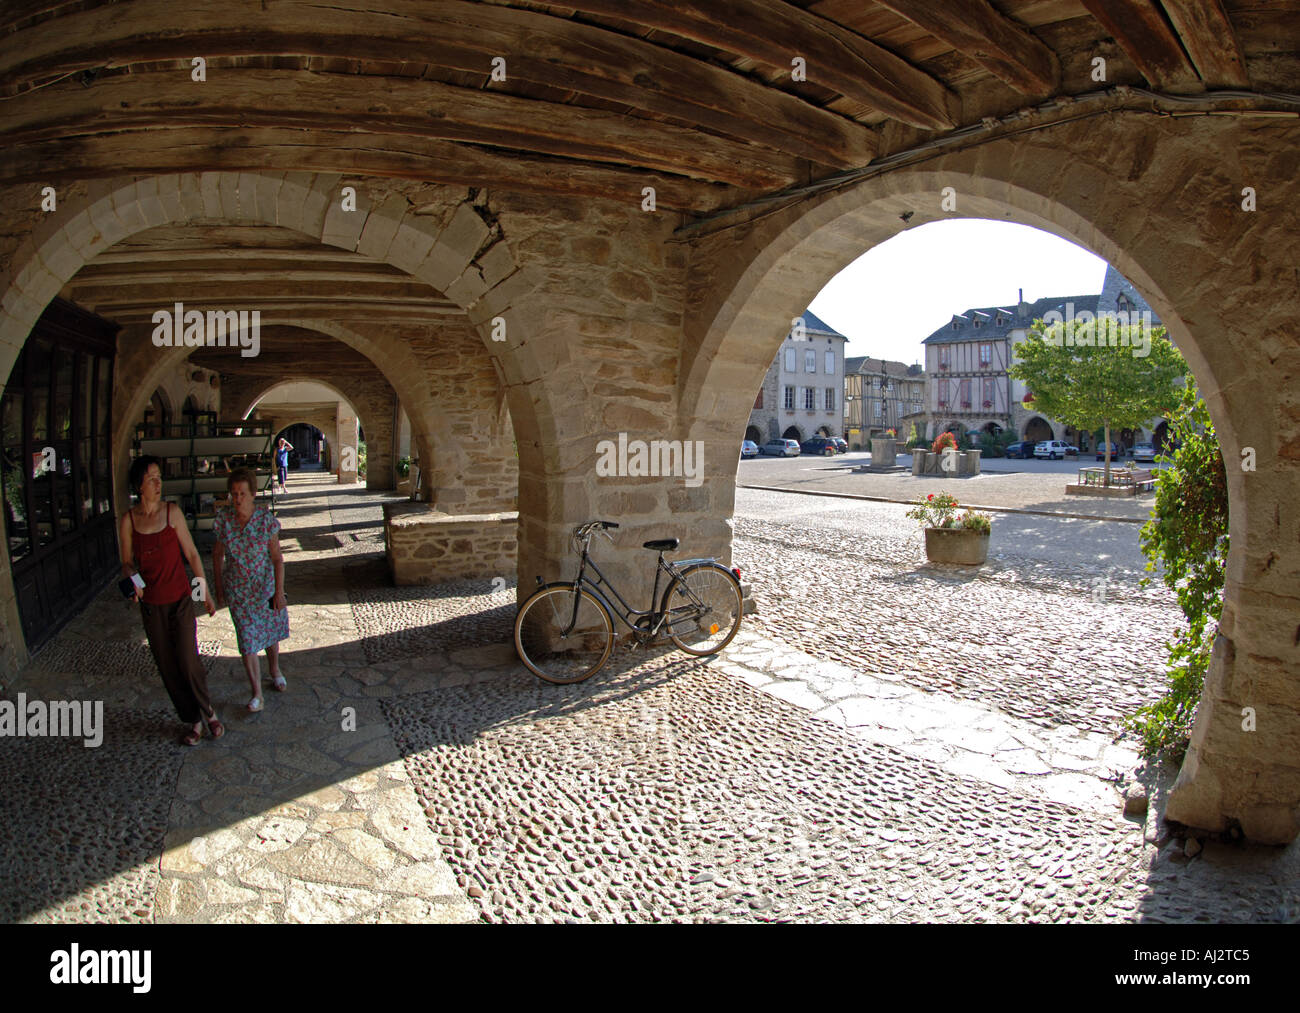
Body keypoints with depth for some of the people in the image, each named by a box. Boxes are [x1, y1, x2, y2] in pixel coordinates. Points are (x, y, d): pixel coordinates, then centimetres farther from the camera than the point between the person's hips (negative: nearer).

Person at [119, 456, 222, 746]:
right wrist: (130, 579, -16)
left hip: (180, 598, -2)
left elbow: (192, 554, -1)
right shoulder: (128, 520, -3)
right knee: (167, 666, 8)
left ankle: (208, 711, 19)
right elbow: (127, 562, 7)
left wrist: (205, 592, 3)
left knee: (188, 661, -6)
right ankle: (193, 720, 25)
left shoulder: (172, 513, -6)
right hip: (150, 603, 2)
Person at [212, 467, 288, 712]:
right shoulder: (223, 519, -9)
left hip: (266, 586, 0)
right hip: (238, 590, 1)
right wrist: (219, 589, 6)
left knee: (270, 631, 18)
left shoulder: (266, 518, -15)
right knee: (247, 640, 0)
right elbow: (217, 556, 3)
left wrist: (279, 592, -13)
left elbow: (277, 557, -12)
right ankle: (257, 693, 9)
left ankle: (275, 670, 45)